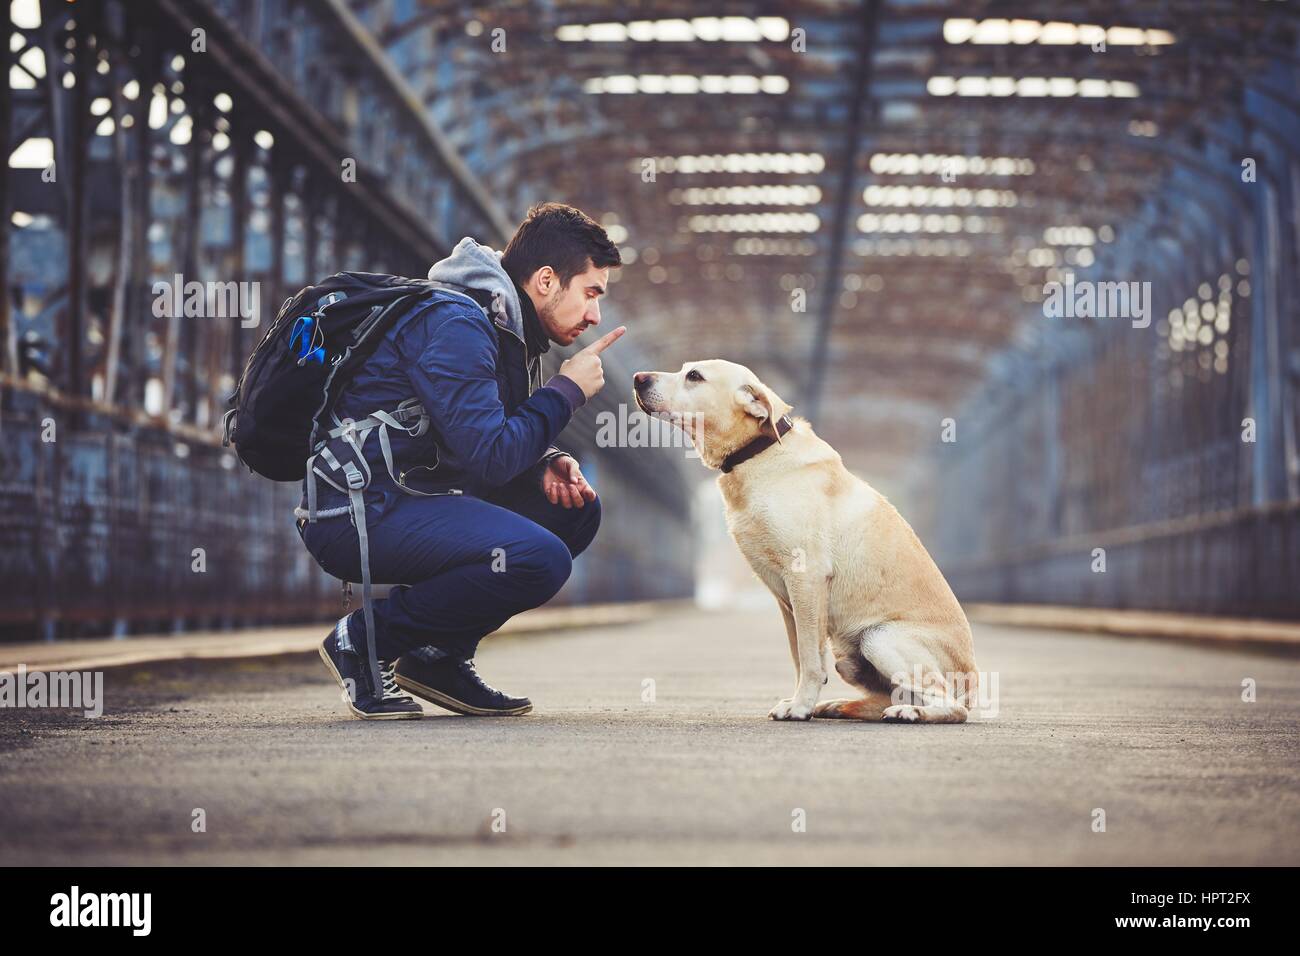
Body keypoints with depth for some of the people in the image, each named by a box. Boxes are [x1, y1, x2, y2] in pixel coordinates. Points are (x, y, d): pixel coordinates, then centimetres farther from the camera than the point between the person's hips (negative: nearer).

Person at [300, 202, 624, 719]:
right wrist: (567, 389, -11)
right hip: (358, 514, -11)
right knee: (540, 559, -26)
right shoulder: (455, 325, -17)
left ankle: (439, 656, 8)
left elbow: (492, 446, 20)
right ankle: (365, 639, -8)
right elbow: (489, 456, -23)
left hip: (415, 494, 11)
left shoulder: (503, 327, 15)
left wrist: (546, 464, -1)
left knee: (574, 505, 11)